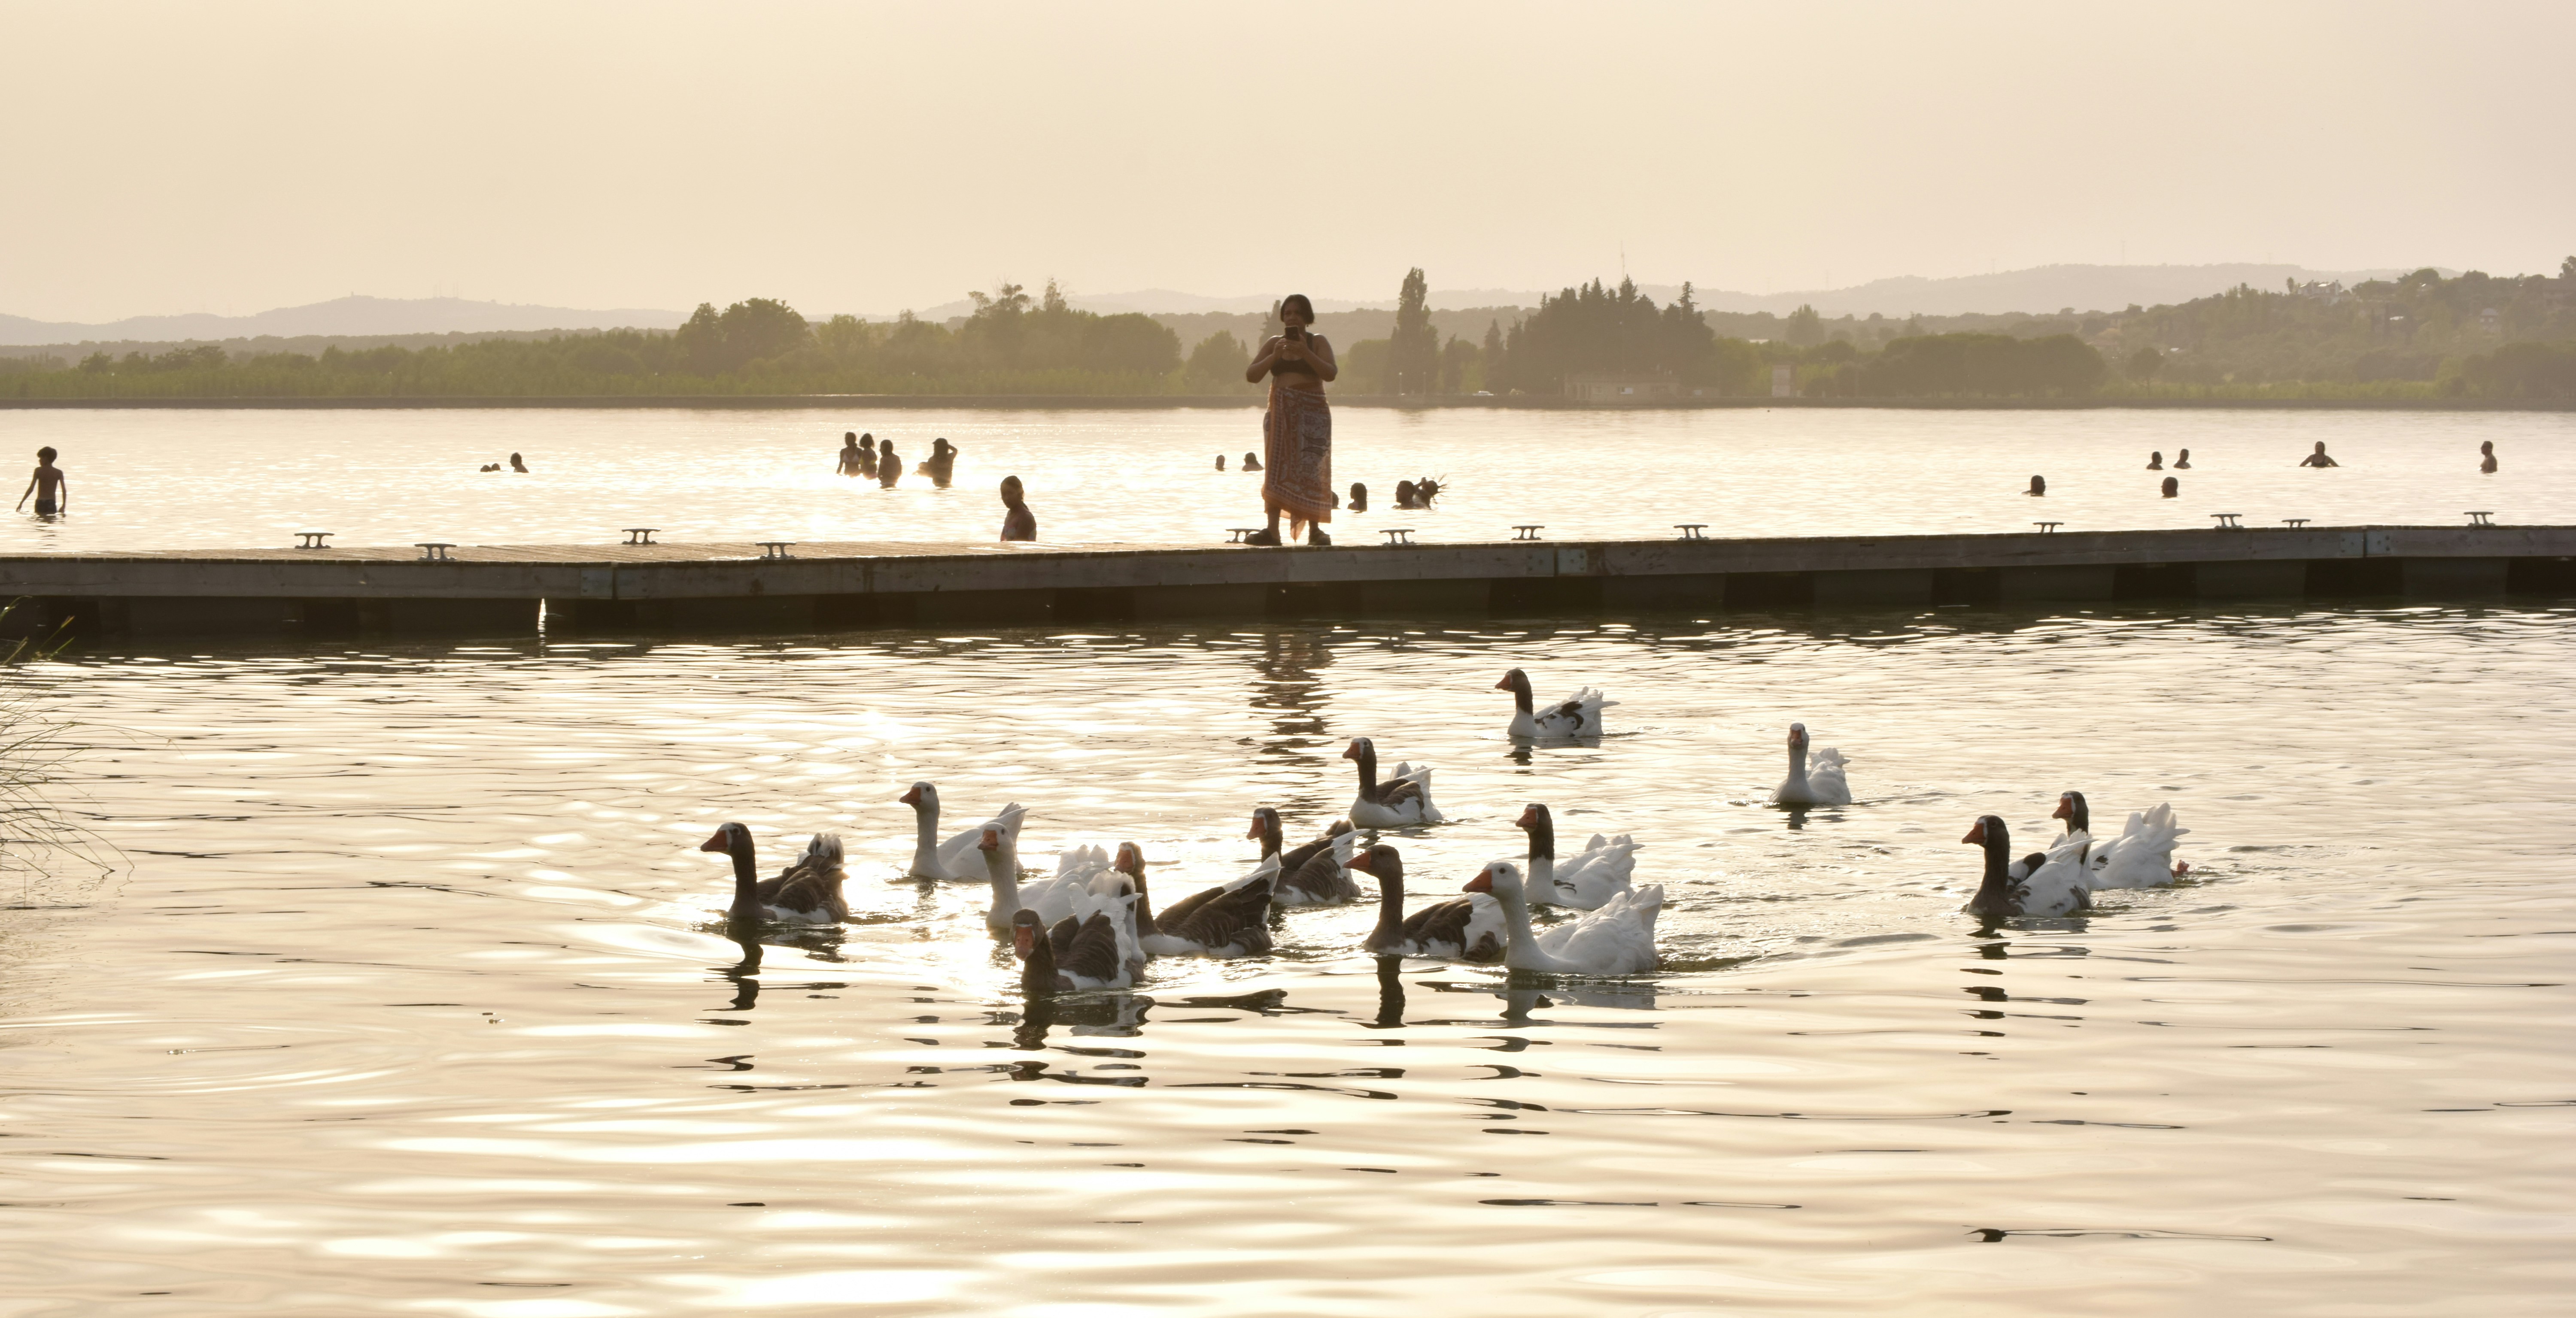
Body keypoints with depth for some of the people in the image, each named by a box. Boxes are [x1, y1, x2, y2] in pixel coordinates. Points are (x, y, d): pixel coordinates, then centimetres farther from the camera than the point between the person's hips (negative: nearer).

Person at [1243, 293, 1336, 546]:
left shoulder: (1317, 342, 3)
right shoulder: (1274, 344, 12)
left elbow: (1331, 373, -11)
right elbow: (1251, 375, 4)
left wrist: (1305, 353, -22)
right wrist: (1274, 356, -11)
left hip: (1312, 411, -3)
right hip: (1280, 411, 3)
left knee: (1310, 469, -9)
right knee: (1276, 469, -6)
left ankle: (1314, 530, -6)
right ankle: (1272, 530, -11)